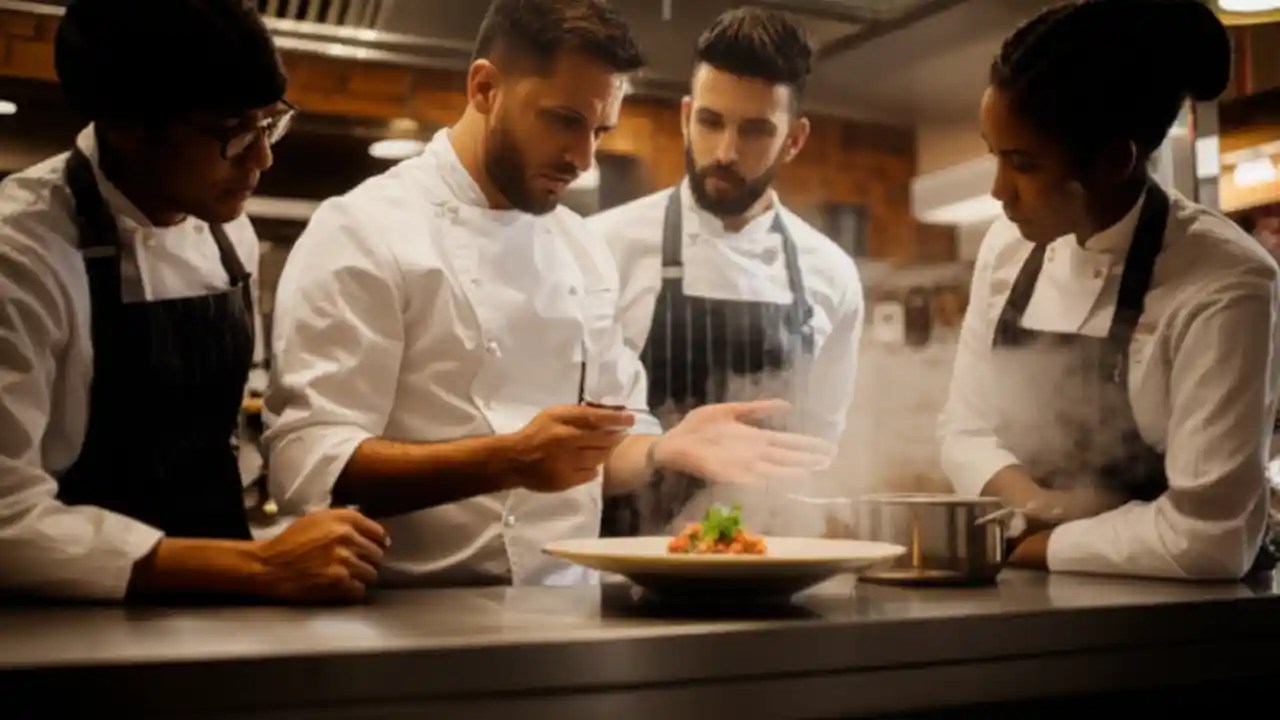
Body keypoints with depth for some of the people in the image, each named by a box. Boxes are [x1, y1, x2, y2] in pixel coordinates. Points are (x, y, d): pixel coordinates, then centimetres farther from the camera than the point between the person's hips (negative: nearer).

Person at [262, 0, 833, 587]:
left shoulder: (585, 252, 11)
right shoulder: (363, 231, -8)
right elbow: (308, 468, -15)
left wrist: (669, 449, -3)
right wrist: (508, 460, -25)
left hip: (562, 609, 5)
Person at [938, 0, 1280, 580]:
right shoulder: (1008, 246, -1)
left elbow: (1207, 537, -20)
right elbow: (965, 427, 4)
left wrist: (1034, 544, -11)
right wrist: (1032, 504, -12)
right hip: (1026, 583, 4)